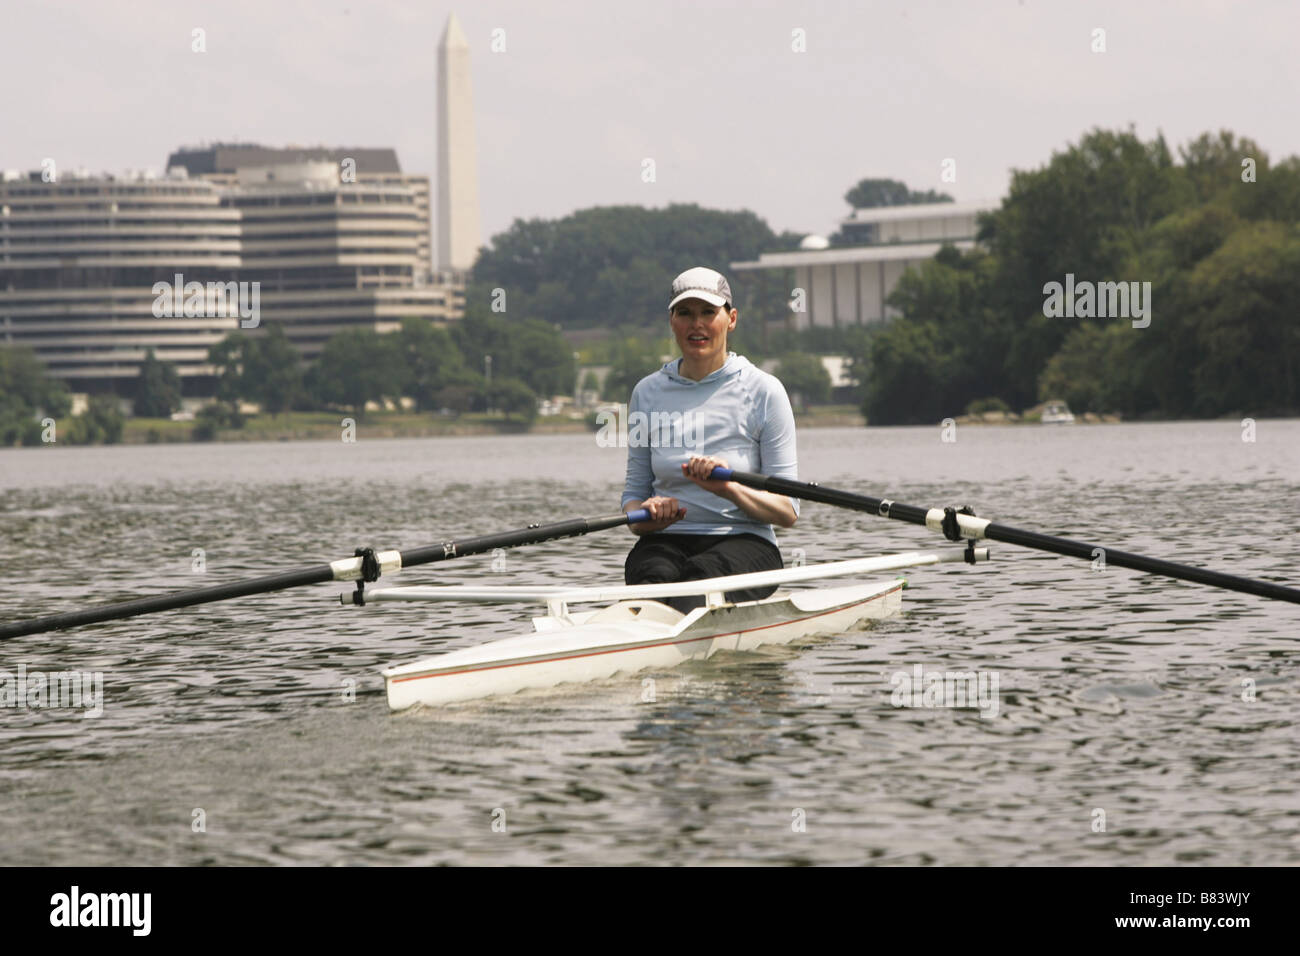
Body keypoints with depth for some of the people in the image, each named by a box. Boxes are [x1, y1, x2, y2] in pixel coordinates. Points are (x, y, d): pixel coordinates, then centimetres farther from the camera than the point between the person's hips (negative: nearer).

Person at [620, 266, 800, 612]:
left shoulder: (763, 391, 2)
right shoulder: (648, 392, 11)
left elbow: (787, 512, 0)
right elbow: (634, 490, 15)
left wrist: (729, 488, -19)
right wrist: (644, 516, -10)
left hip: (743, 542, -2)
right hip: (666, 542, 2)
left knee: (702, 574, -38)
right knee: (654, 575, -35)